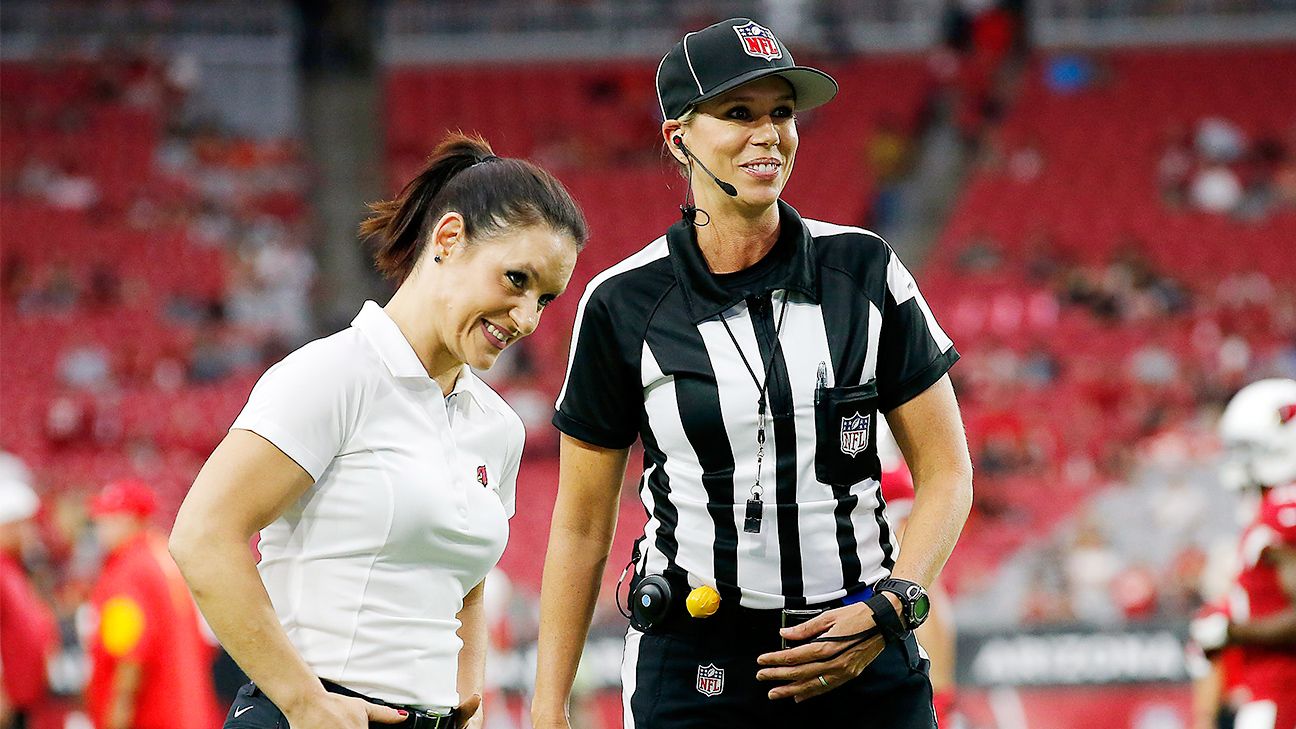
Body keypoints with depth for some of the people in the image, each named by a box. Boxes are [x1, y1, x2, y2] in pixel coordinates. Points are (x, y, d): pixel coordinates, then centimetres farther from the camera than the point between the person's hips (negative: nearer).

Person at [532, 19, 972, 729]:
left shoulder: (863, 270, 3)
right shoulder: (623, 305, 0)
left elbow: (945, 472, 6)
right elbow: (581, 525, 5)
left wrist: (890, 609, -10)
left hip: (862, 665, 1)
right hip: (691, 670, -1)